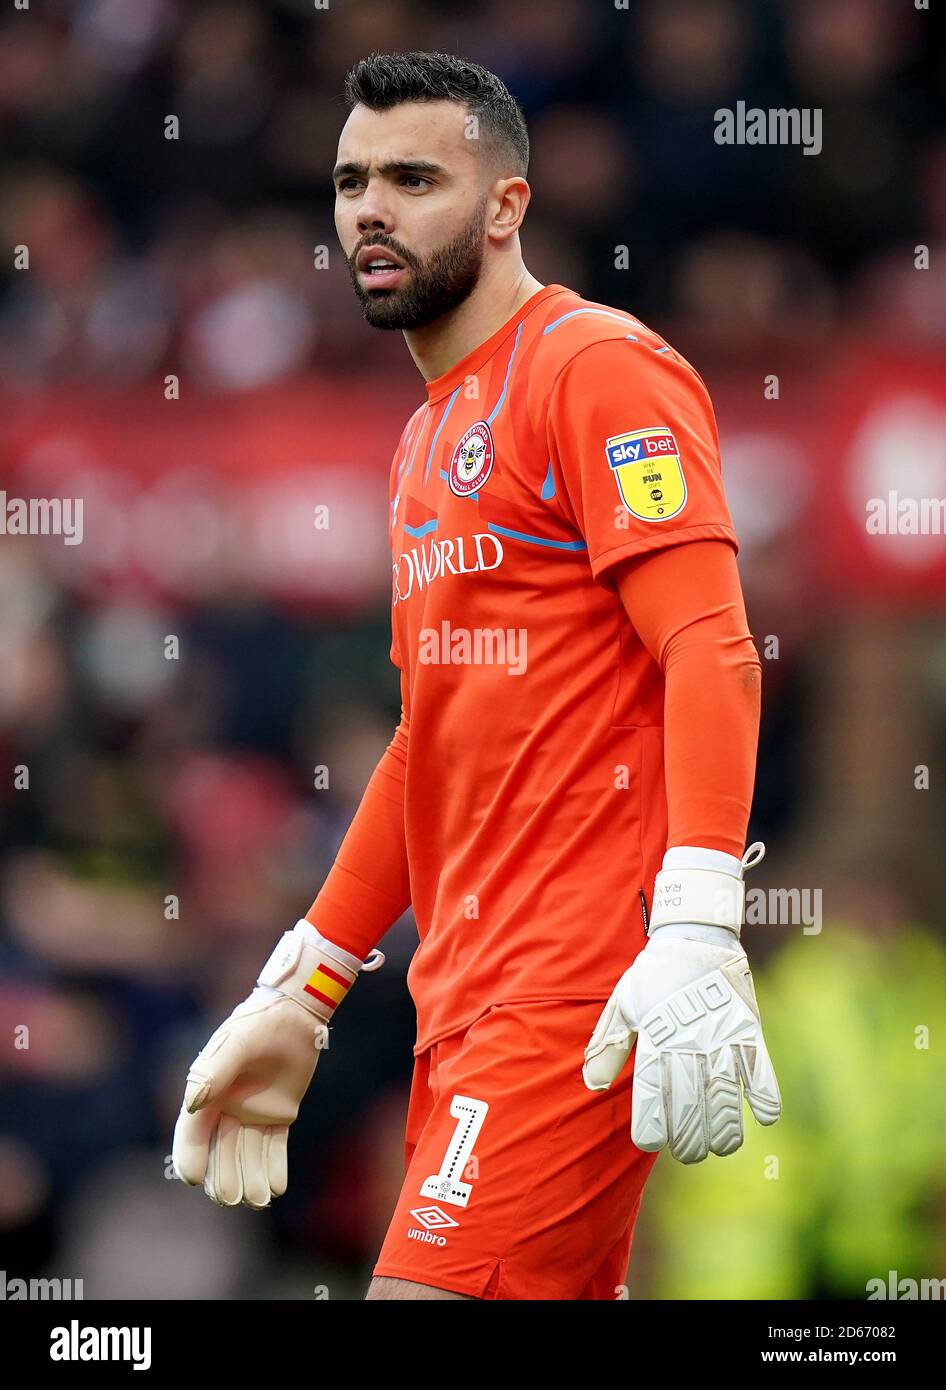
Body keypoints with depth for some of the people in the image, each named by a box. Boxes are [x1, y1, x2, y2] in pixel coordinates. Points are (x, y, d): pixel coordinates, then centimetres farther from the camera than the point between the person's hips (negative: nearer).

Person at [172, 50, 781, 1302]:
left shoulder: (599, 369, -7)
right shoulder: (428, 438, 21)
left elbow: (711, 655, -17)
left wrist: (696, 936, -28)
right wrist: (297, 997, 26)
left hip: (579, 993, -9)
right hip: (467, 993, 9)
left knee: (430, 1291, -18)